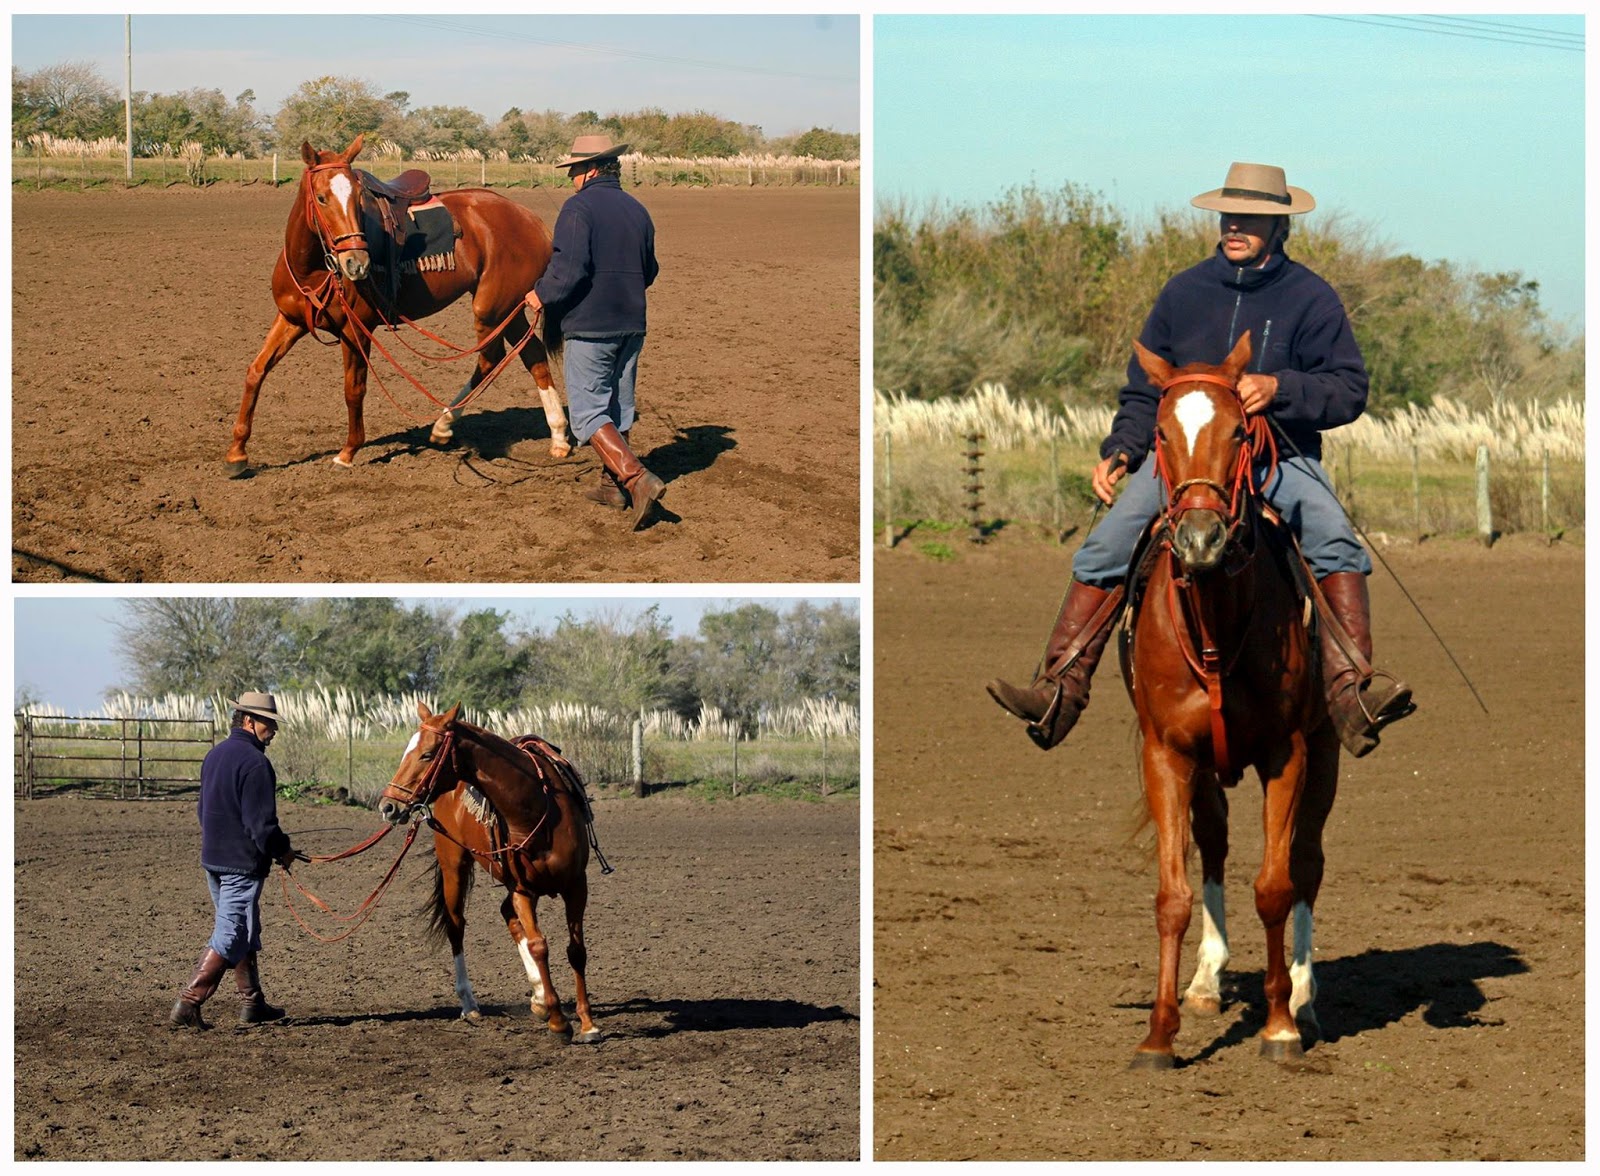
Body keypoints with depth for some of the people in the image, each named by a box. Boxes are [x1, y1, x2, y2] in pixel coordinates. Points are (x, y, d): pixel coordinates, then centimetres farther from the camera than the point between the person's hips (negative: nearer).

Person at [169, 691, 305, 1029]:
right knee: (230, 937, -6)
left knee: (245, 933, 20)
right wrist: (282, 851, -3)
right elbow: (262, 823, -21)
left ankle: (251, 1003, 27)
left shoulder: (214, 755, 12)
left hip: (212, 859, 10)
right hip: (243, 862, -10)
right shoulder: (255, 762, -18)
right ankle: (188, 1004, -11)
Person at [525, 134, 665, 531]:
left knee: (589, 412, -5)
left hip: (589, 325, -7)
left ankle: (638, 479, -20)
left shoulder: (579, 208, -14)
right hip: (631, 326, 7)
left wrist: (542, 295, -7)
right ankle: (614, 483, 26)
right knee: (618, 407, 18)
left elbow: (570, 268, -23)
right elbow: (649, 272, 17)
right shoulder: (637, 211, 9)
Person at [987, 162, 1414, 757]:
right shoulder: (1183, 293, 9)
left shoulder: (1310, 297, 1)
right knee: (1103, 548, -18)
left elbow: (1348, 390, -6)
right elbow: (1144, 390, 17)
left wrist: (1280, 389, -23)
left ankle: (1352, 691, -39)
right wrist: (1120, 450, 0)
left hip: (1281, 458, -2)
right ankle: (1059, 690, -18)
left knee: (1336, 541, -31)